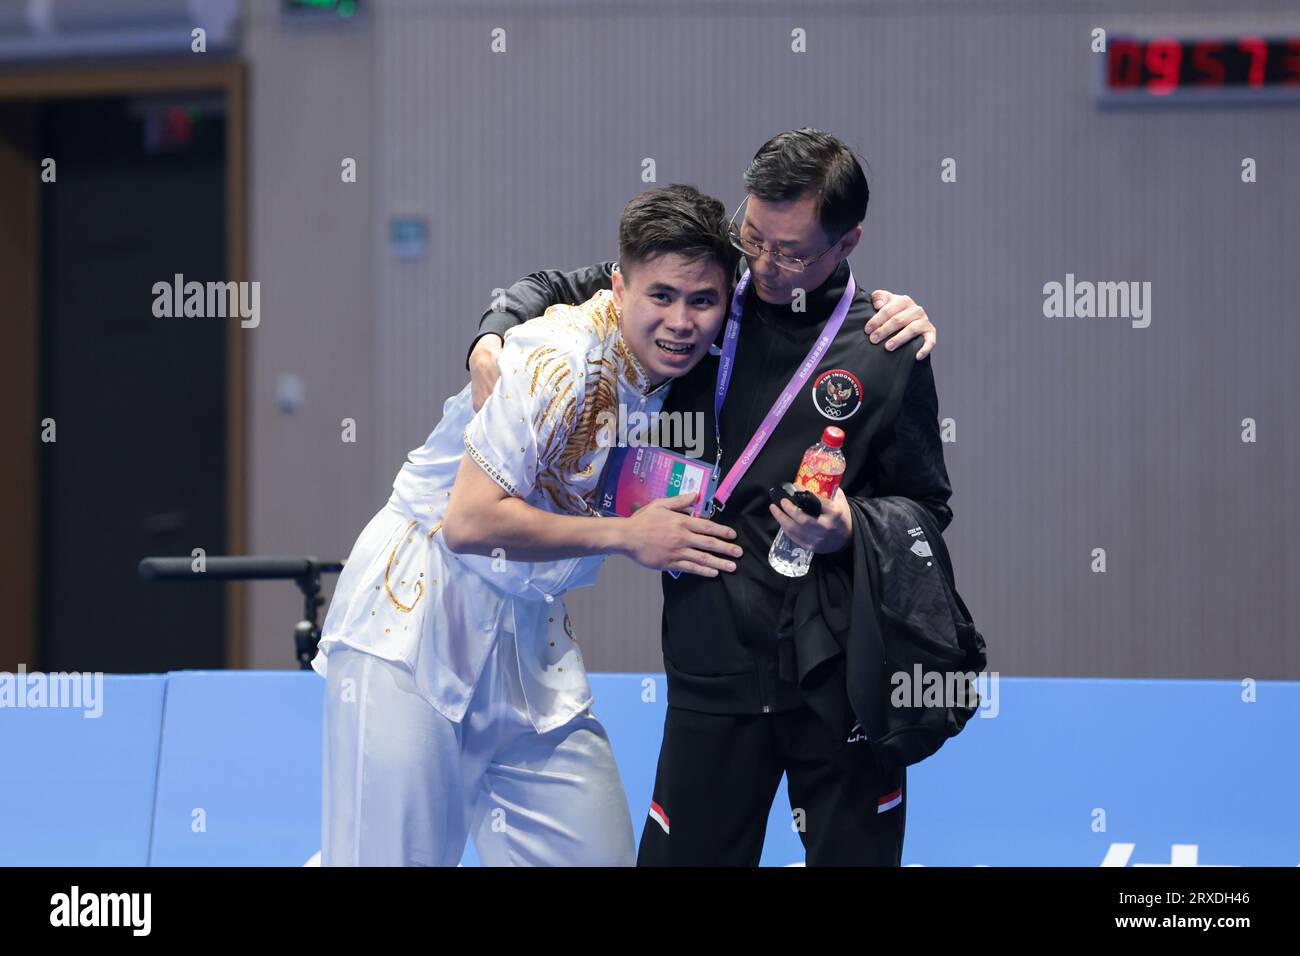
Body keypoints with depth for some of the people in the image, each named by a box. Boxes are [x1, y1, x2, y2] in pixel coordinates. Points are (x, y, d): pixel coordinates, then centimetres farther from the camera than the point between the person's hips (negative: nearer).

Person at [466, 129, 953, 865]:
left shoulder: (886, 352, -4)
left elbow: (927, 508, 4)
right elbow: (556, 292, 13)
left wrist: (850, 532, -16)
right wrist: (492, 341, -7)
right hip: (714, 673, 2)